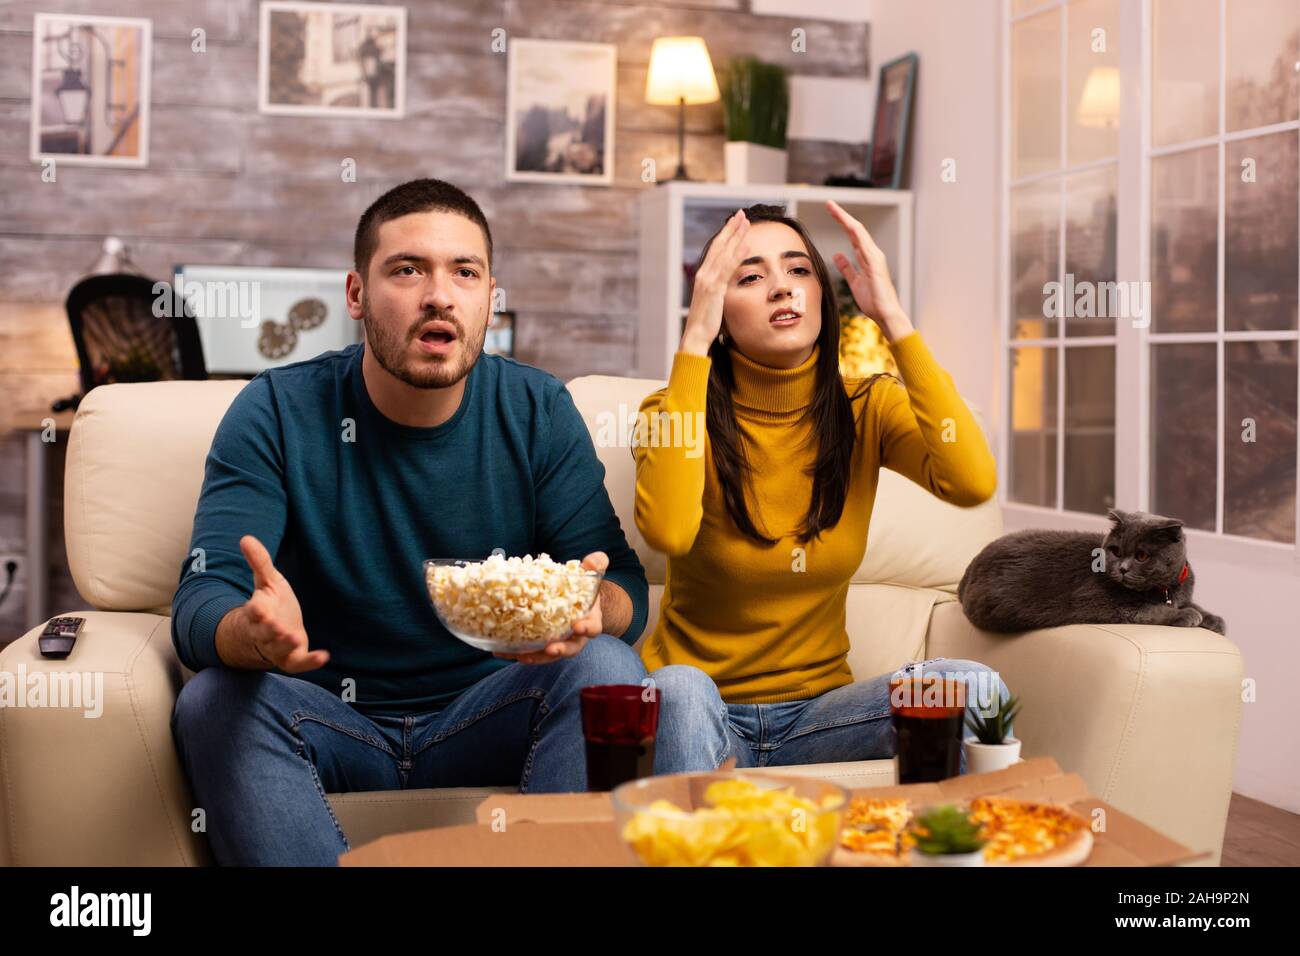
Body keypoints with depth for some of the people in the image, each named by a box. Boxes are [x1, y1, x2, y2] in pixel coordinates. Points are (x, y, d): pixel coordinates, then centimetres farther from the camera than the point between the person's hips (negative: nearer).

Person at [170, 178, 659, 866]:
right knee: (213, 699, -29)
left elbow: (625, 587, -6)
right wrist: (253, 632, -43)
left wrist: (594, 611, -33)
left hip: (483, 728, 1)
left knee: (607, 669, -26)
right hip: (332, 726, 0)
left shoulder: (539, 412, -2)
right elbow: (200, 602, -16)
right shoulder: (277, 413, -7)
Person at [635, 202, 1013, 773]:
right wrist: (695, 338, -26)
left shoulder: (868, 410, -1)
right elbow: (668, 532, -31)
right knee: (679, 689, -37)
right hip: (699, 705, -2)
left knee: (973, 689, -25)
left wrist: (892, 318, -19)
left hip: (818, 707, 2)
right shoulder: (676, 412, -8)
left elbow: (974, 484, -22)